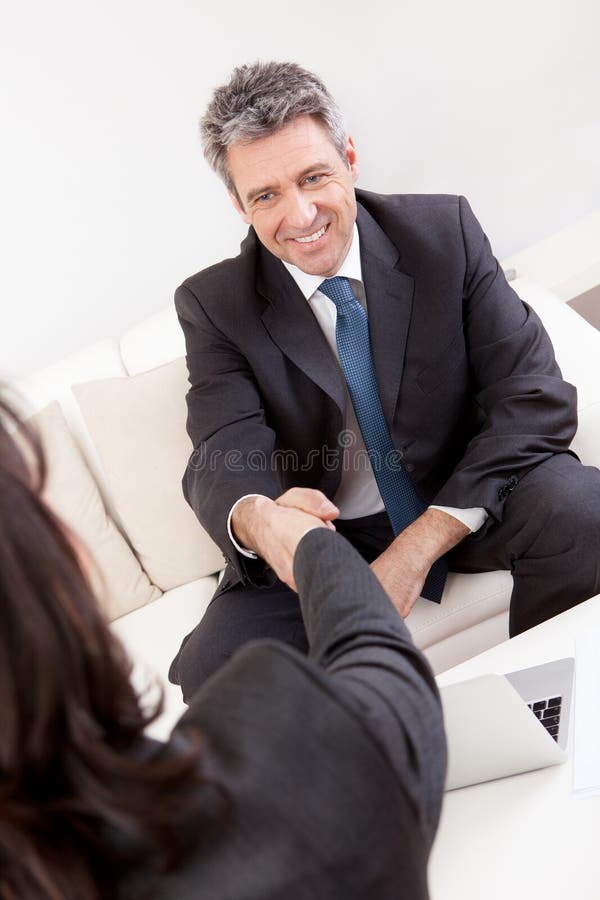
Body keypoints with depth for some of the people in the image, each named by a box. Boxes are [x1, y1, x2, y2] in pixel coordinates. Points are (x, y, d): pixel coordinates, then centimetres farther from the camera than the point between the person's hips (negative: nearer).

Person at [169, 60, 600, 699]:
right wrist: (256, 520, -44)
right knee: (210, 671, -25)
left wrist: (420, 544, -23)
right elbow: (225, 457, -16)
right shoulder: (214, 305, -5)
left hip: (465, 500, 1)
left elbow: (536, 398, -12)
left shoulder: (445, 232, -6)